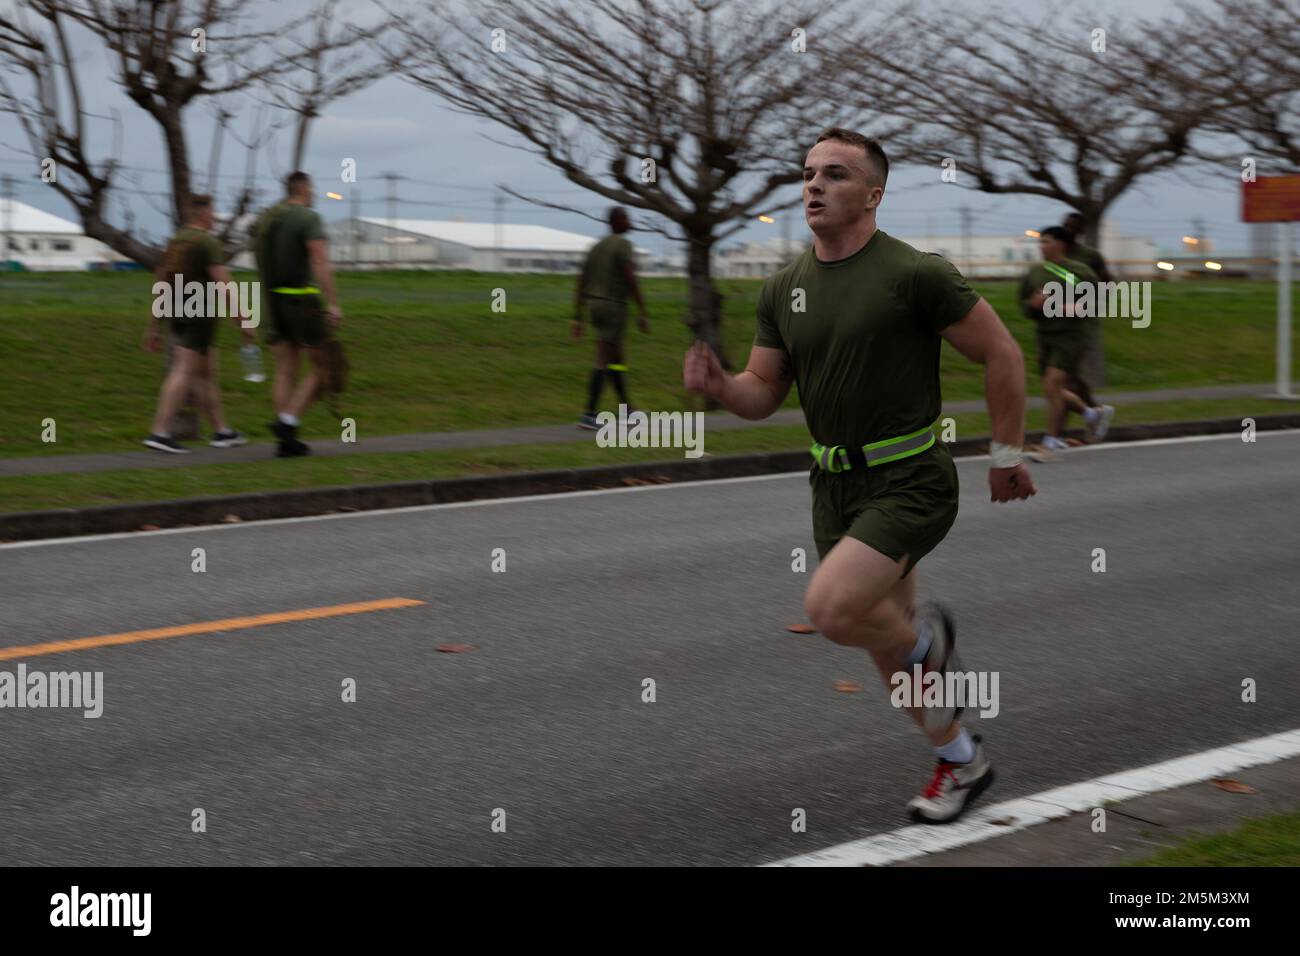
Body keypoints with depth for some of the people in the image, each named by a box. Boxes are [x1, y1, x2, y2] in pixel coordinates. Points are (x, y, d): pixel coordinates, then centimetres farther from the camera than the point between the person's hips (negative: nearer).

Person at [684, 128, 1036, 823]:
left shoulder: (914, 274, -14)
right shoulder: (783, 289, 4)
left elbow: (1001, 354, -7)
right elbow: (763, 393, 8)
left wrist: (1006, 454, -4)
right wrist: (717, 385, -14)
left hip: (909, 482, -7)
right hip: (835, 485, 7)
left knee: (831, 608, -25)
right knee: (884, 641, 15)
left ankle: (926, 638, 8)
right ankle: (960, 760, 35)